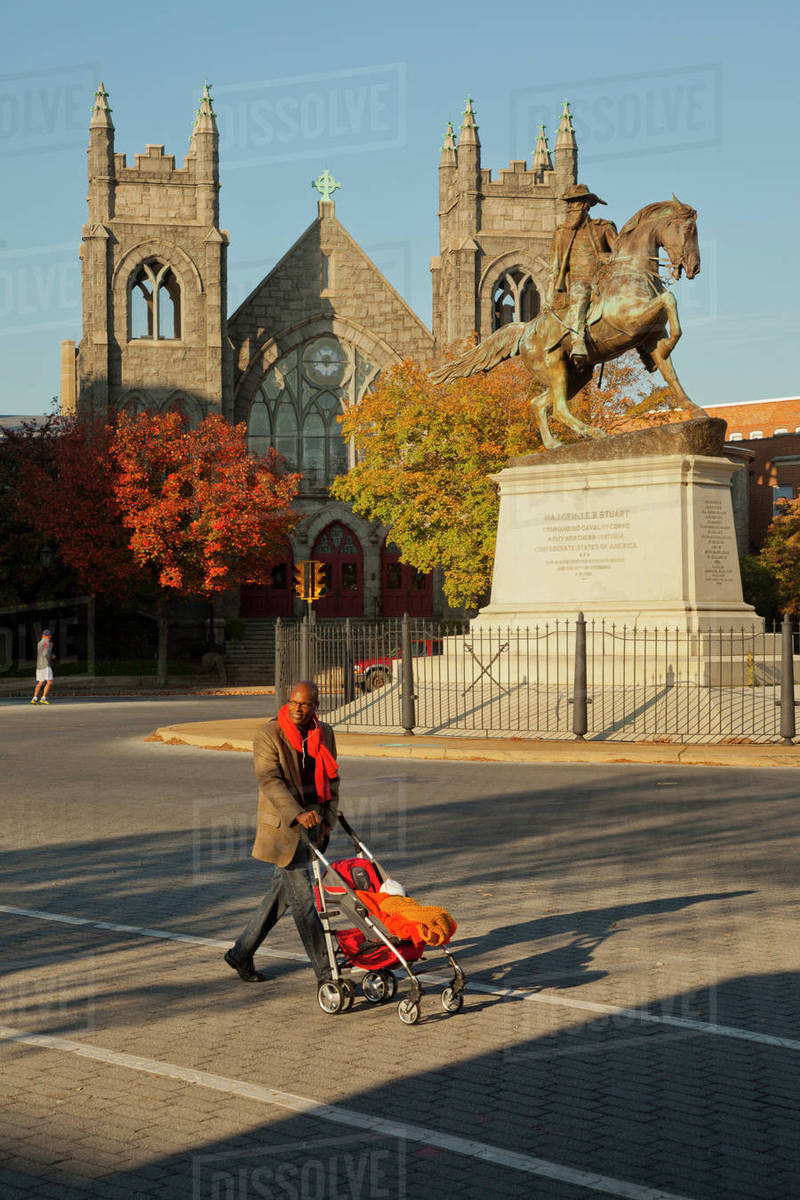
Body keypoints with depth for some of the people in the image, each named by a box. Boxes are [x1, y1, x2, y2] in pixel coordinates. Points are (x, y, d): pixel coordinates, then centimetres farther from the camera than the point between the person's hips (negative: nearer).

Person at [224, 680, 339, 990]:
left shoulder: (324, 735, 8)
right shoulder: (269, 735, -11)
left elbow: (331, 779, 15)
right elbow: (269, 780, -21)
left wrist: (328, 821, 5)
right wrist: (297, 814, -32)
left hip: (312, 822, 7)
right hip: (282, 825, -6)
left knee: (283, 892, 13)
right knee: (303, 898, -6)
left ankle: (241, 953, 28)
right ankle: (325, 971, -3)